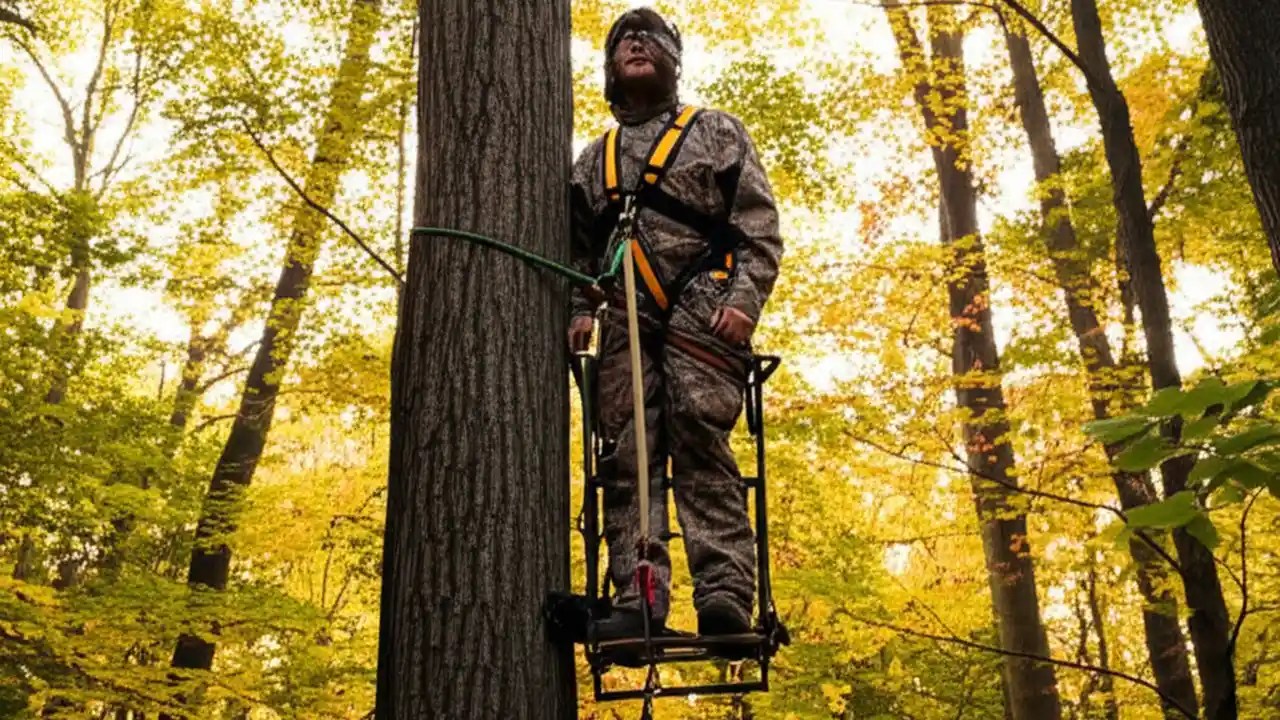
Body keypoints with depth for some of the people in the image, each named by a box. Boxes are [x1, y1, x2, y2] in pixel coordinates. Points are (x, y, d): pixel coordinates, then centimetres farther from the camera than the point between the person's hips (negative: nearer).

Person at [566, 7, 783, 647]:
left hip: (701, 311, -4)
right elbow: (579, 249, 25)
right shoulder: (594, 161, 28)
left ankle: (725, 596, -23)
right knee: (626, 457, -9)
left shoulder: (715, 132, 16)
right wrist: (579, 312, 7)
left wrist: (744, 299, -10)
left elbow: (760, 228, 6)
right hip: (625, 323, 4)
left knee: (700, 443, -18)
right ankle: (639, 605, -14)